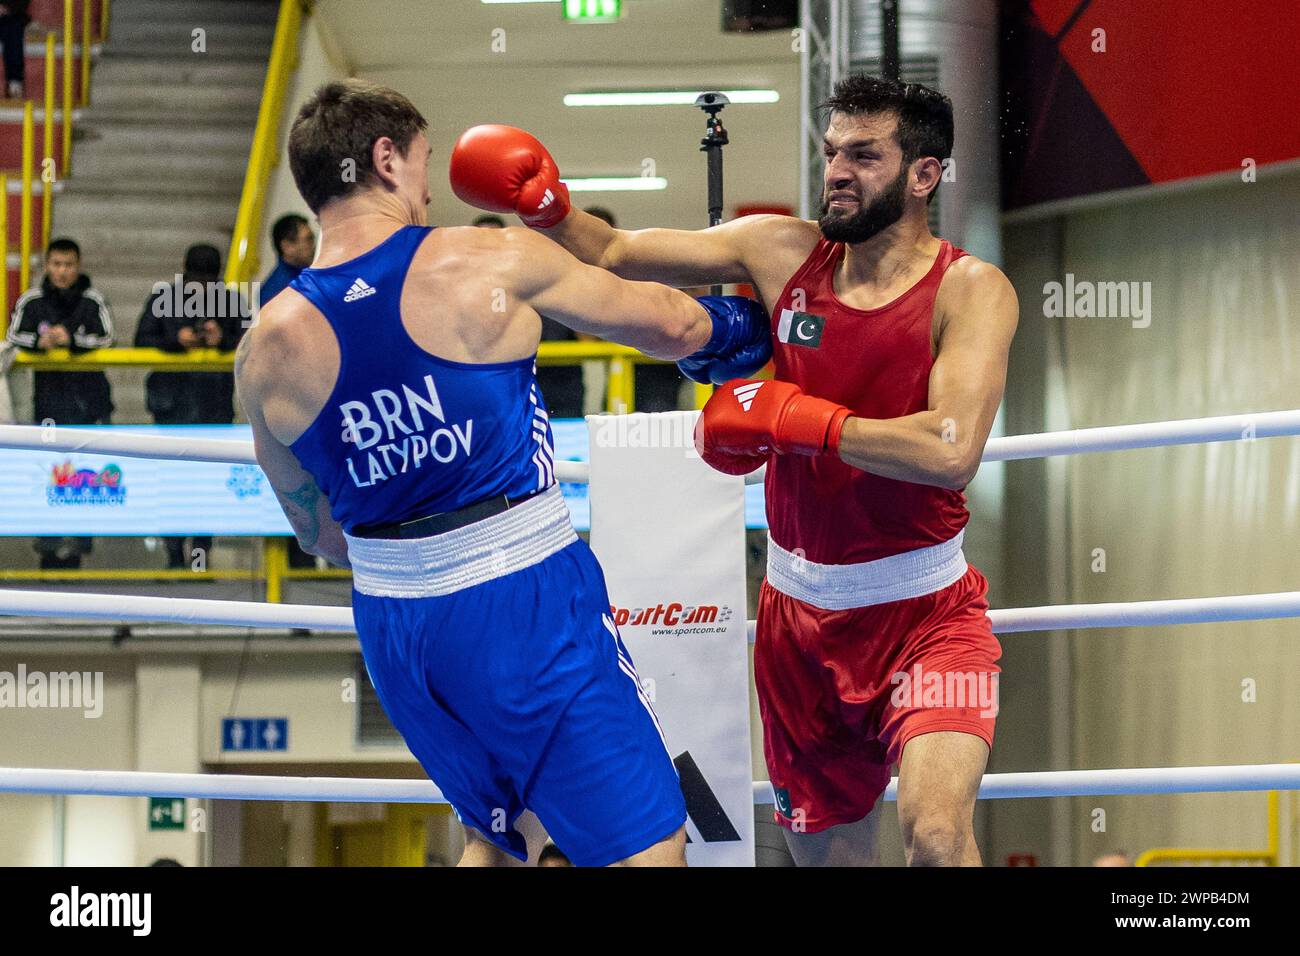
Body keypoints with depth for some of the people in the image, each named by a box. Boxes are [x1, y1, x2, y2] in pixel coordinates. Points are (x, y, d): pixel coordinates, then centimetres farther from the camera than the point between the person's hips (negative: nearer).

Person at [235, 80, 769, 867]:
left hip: (393, 624, 5)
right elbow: (670, 326, 4)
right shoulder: (490, 263, -9)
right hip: (525, 602, -5)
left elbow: (323, 533, 12)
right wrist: (736, 327, 27)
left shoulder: (267, 353, 0)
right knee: (649, 847, 1)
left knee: (493, 836, 27)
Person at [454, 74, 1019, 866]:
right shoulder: (784, 252, 1)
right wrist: (550, 205, -16)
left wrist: (790, 419, -23)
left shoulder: (969, 289, -12)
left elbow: (950, 451, -28)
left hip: (924, 613, -5)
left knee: (935, 833, -28)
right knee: (826, 852, 14)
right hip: (801, 615, 5)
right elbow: (613, 255, 5)